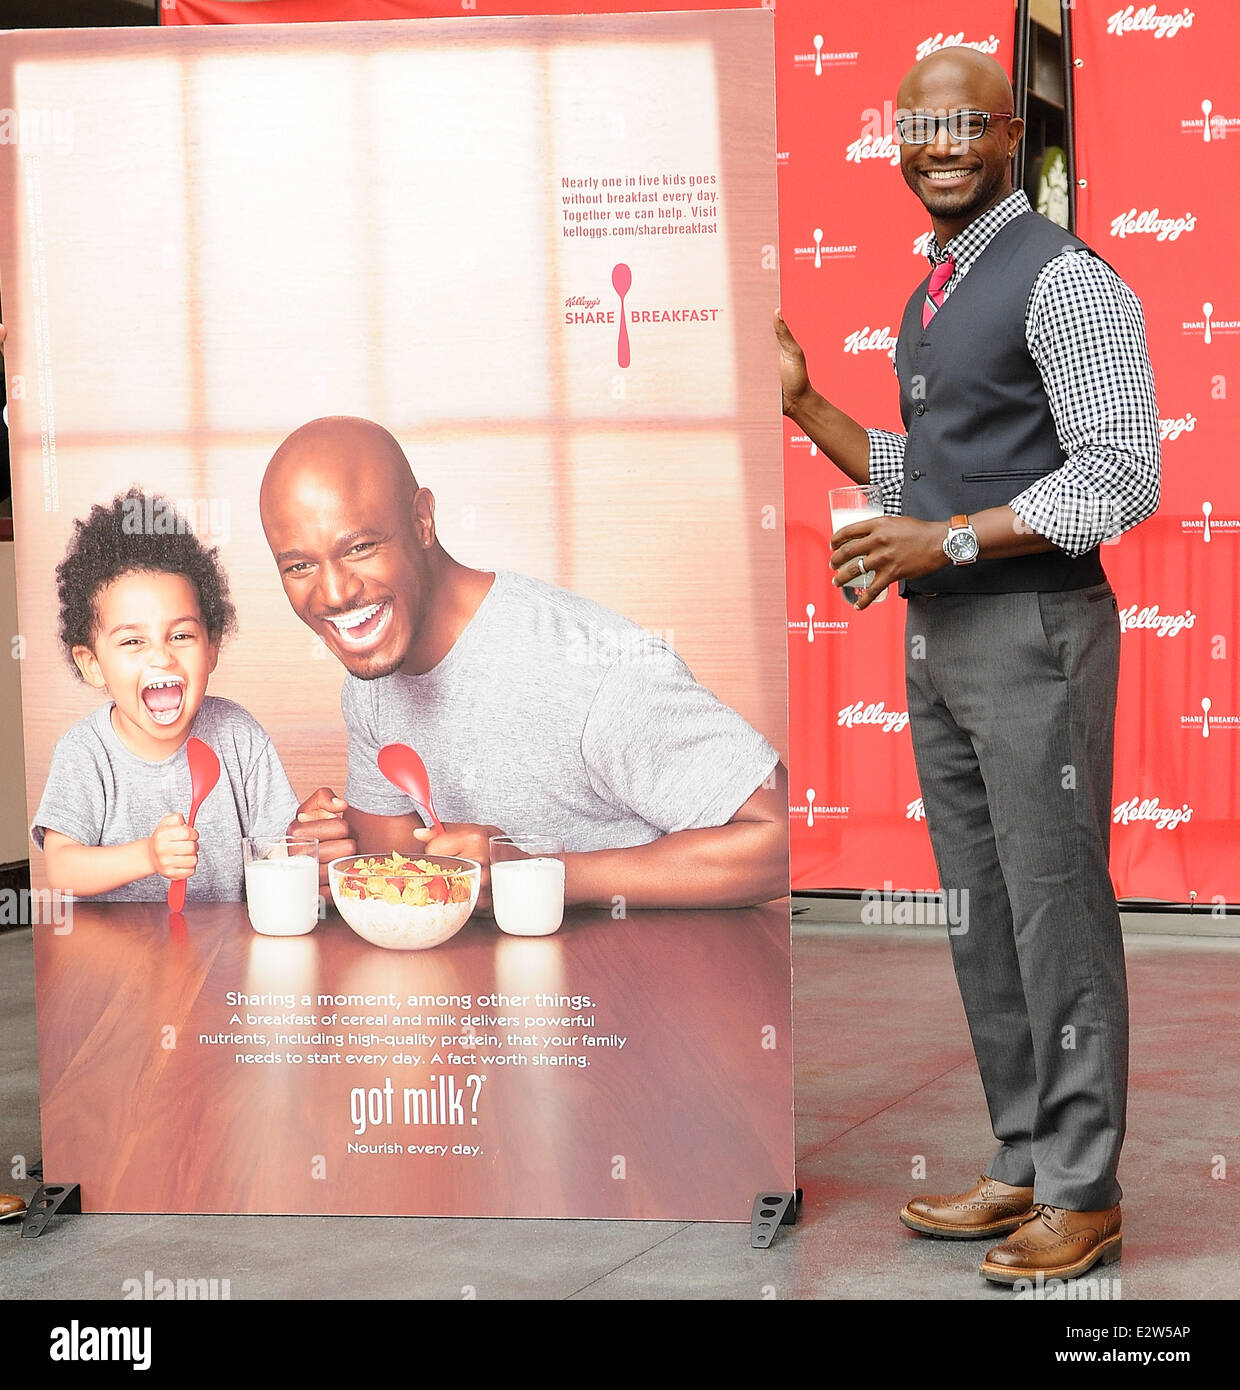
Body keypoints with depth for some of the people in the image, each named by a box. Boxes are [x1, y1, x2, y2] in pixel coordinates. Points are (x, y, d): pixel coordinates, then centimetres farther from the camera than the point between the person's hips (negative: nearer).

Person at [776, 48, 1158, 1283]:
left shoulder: (1063, 281, -10)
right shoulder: (928, 299, 17)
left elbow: (1122, 478, -17)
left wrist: (950, 539, -20)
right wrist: (803, 404, 15)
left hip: (1033, 630, -9)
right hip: (939, 635, 9)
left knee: (1056, 912, -3)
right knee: (978, 915, 13)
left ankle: (1083, 1195, 8)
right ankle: (1023, 1167, 24)